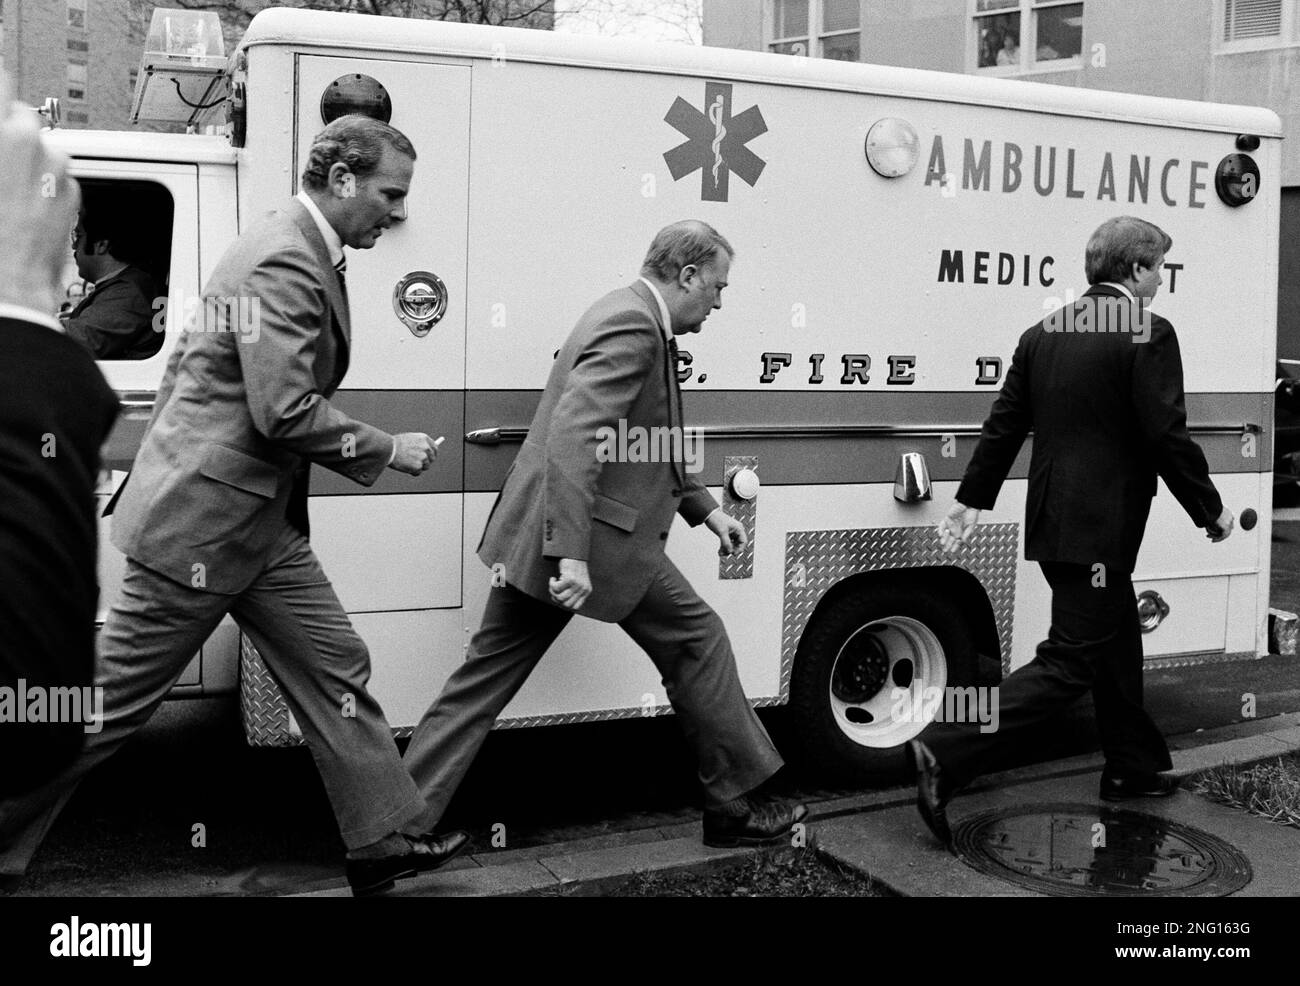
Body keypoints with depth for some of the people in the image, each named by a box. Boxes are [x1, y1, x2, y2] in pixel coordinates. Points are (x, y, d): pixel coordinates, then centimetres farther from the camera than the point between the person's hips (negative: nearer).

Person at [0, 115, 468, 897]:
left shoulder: (301, 252, 12)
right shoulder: (286, 261, -20)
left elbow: (188, 354, 20)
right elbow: (286, 412, -27)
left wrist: (171, 446, 22)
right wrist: (388, 450, -15)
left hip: (264, 519, 10)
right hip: (204, 517, -10)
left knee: (336, 668, 10)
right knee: (112, 697, 2)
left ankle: (383, 841, 18)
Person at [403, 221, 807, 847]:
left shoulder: (632, 319, 18)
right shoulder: (631, 326, -16)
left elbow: (656, 444, 28)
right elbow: (573, 436, -28)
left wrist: (706, 510, 27)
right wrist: (572, 555, -32)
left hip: (537, 537, 10)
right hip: (595, 537, -10)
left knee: (487, 673, 11)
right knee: (697, 639, 6)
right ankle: (735, 806, 19)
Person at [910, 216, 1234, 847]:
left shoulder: (1043, 333, 9)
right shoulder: (1147, 334, -12)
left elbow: (1003, 423, 10)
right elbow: (1168, 435, -14)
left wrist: (973, 500, 15)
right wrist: (1210, 510, -3)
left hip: (1053, 523, 9)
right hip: (1101, 528, -8)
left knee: (1117, 645, 23)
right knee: (1070, 663, -4)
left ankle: (1134, 768, 37)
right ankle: (945, 753, -13)